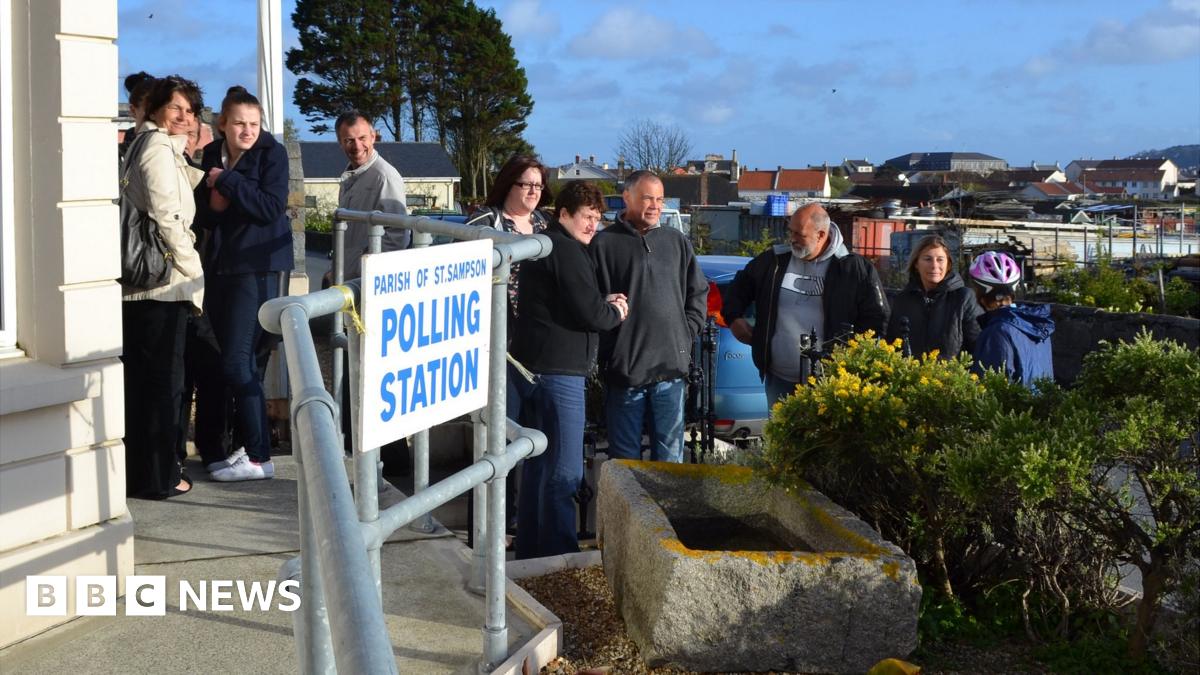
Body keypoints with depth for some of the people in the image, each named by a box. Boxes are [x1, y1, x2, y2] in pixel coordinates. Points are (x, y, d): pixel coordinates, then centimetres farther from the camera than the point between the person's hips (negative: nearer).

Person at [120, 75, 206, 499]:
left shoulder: (143, 147, 19)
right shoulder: (159, 149, -11)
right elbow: (168, 220, -18)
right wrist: (193, 275, -13)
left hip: (137, 283, 10)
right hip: (162, 282, -10)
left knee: (137, 378, 13)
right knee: (164, 379, -2)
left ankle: (135, 471, 22)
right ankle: (159, 476, 4)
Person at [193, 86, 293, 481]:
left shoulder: (272, 153, -7)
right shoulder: (212, 154, 10)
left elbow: (272, 207, -19)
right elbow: (201, 215, 12)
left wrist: (226, 180, -16)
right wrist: (212, 202, -10)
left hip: (256, 267, -7)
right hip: (219, 265, 7)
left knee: (237, 360, -9)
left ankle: (259, 458, 0)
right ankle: (211, 449, 22)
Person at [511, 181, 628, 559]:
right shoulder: (566, 250, -14)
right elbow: (589, 313, -19)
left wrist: (605, 305, 8)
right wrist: (615, 312, 0)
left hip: (539, 364, 11)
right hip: (558, 368, -11)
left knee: (540, 460, 18)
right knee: (564, 470, -8)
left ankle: (530, 549, 27)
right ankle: (558, 554, -5)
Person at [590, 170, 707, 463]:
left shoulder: (677, 242, 12)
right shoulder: (604, 243, -2)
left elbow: (698, 292, 19)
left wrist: (688, 332, 9)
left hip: (671, 367, 4)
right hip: (624, 369, -3)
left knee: (670, 452, 9)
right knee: (625, 454, 6)